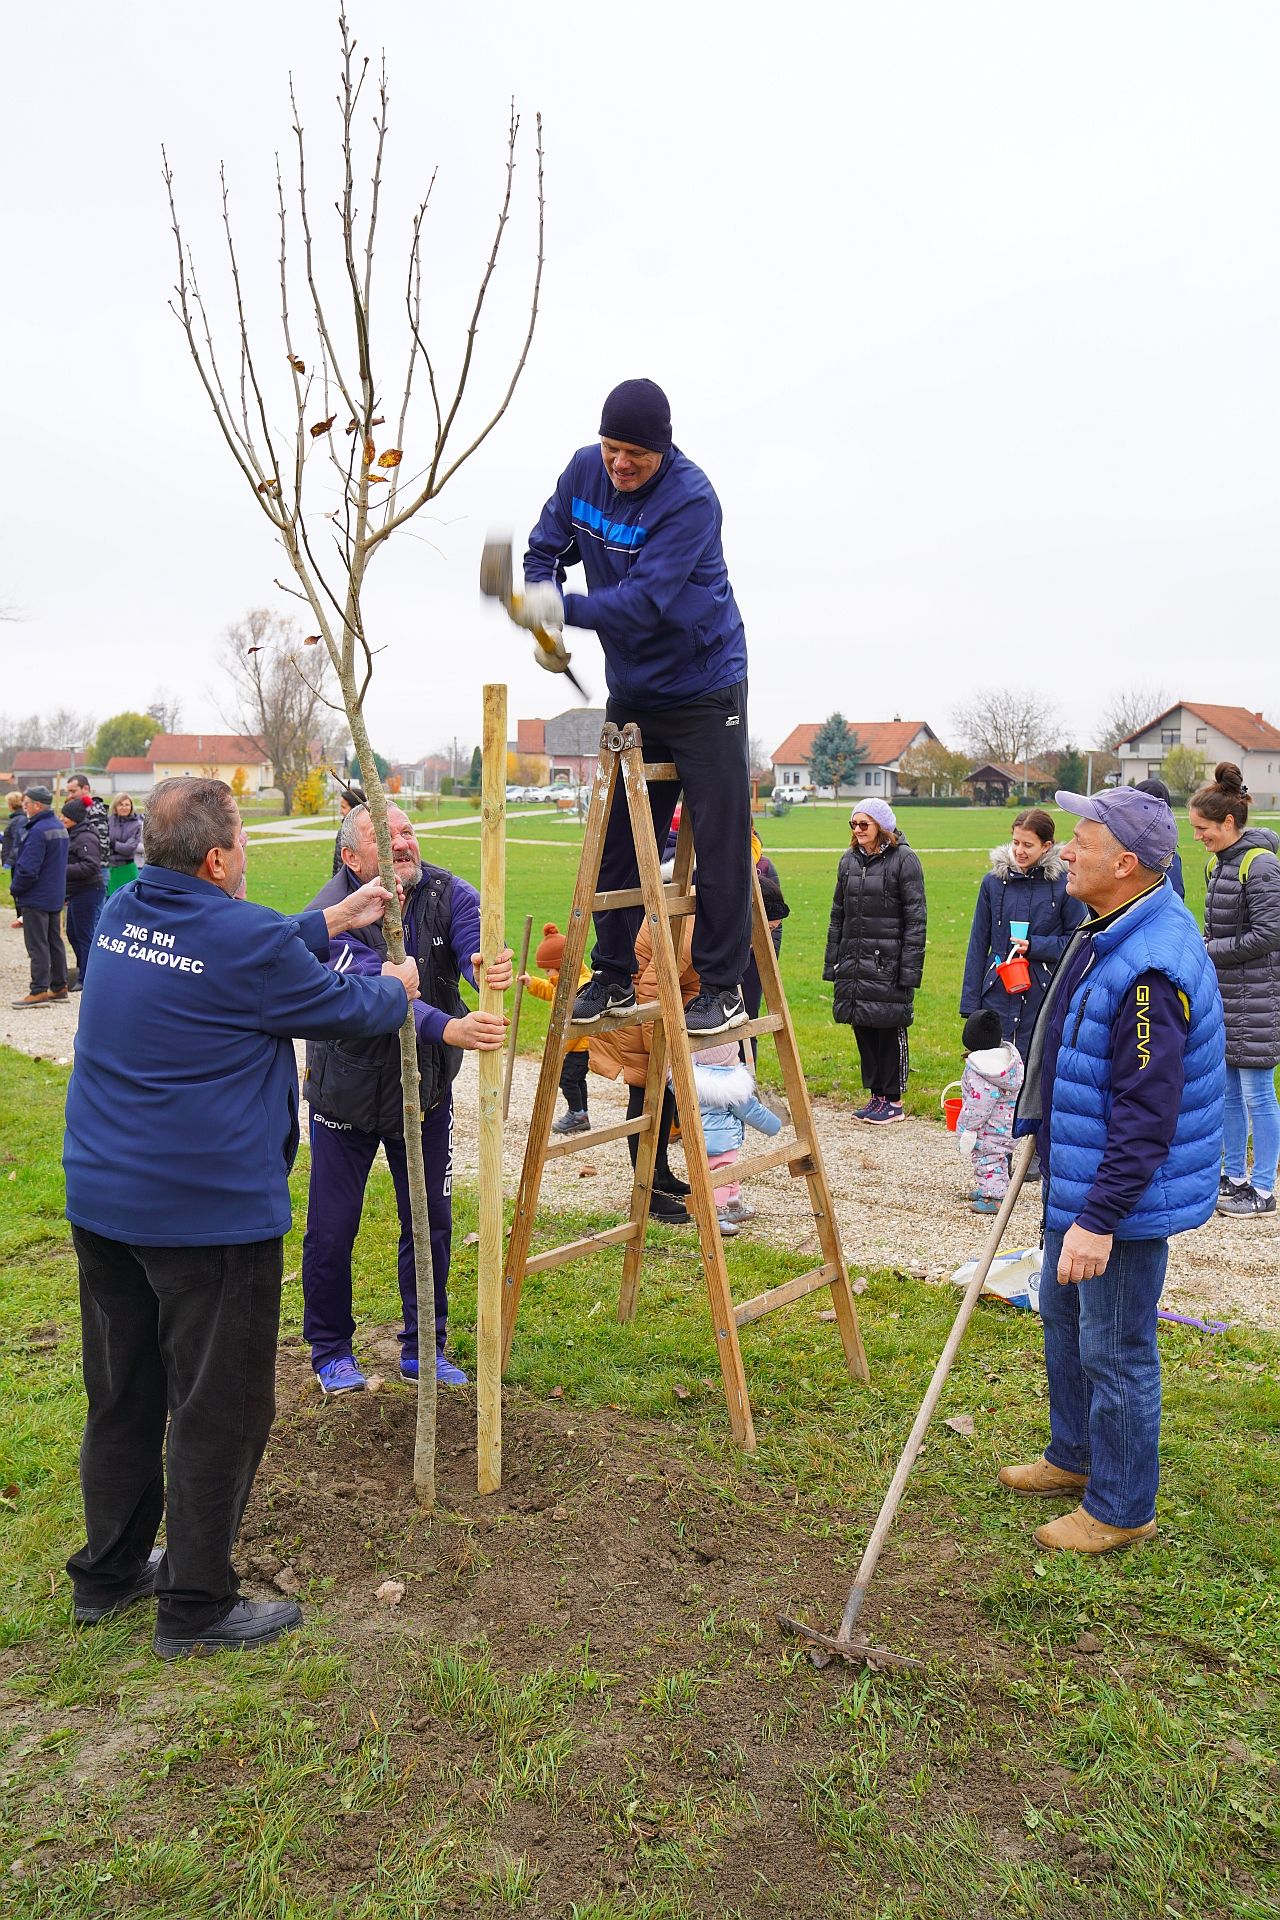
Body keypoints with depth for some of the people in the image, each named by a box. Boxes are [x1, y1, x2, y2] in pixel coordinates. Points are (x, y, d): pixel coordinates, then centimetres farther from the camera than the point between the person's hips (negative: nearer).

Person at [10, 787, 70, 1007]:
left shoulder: (38, 831, -20)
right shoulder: (59, 827, 10)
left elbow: (28, 868, -23)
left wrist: (16, 888, -7)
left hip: (36, 898, -9)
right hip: (55, 896, 9)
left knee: (37, 946, -4)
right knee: (55, 942, 14)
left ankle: (39, 991, -3)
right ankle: (59, 987, 19)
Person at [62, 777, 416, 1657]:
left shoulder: (121, 914, 6)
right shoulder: (244, 937, -18)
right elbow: (348, 1009, -5)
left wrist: (334, 921, 22)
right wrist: (397, 986, 16)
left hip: (100, 1200, 8)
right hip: (210, 1213, -8)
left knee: (122, 1395, 20)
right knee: (218, 1410, 7)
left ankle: (108, 1573, 36)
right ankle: (197, 1608, 19)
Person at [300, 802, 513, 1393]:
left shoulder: (447, 894, -11)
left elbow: (476, 944, -31)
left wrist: (493, 966, -56)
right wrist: (448, 1029, -55)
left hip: (426, 1092, 3)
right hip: (348, 1095, -3)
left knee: (430, 1224, 11)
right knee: (332, 1230, 7)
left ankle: (423, 1349, 31)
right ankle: (330, 1350, 30)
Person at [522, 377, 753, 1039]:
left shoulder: (691, 498, -21)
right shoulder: (584, 470, -2)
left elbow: (646, 600, -28)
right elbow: (545, 549, 8)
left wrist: (566, 608, -35)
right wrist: (541, 603, -10)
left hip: (704, 688, -6)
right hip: (630, 689, 6)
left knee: (720, 841, -6)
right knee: (617, 839, 8)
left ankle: (722, 988, 3)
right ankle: (611, 977, 20)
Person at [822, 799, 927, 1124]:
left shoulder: (903, 859, -7)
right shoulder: (849, 860, 12)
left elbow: (915, 919, -10)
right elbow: (838, 915, 17)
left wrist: (910, 969, -15)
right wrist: (832, 962, 13)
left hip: (888, 963, -6)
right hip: (854, 963, 6)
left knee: (890, 1030, 2)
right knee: (863, 1029, 11)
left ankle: (893, 1100, 13)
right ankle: (876, 1094, 23)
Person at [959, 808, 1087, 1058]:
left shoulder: (1064, 884, -4)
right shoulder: (994, 881, 3)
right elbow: (978, 943, 8)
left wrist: (1035, 946, -13)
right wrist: (970, 1005, 7)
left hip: (1045, 994, -2)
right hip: (998, 995, 2)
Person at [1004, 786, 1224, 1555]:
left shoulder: (1152, 969, -29)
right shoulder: (1110, 930, 5)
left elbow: (1147, 1117, -29)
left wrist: (1099, 1217, -27)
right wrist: (1037, 1123, 24)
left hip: (1126, 1197, -11)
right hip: (1078, 1175, 11)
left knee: (1115, 1352, 5)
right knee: (1063, 1317, 24)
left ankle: (1121, 1510, 25)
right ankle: (1075, 1456, 44)